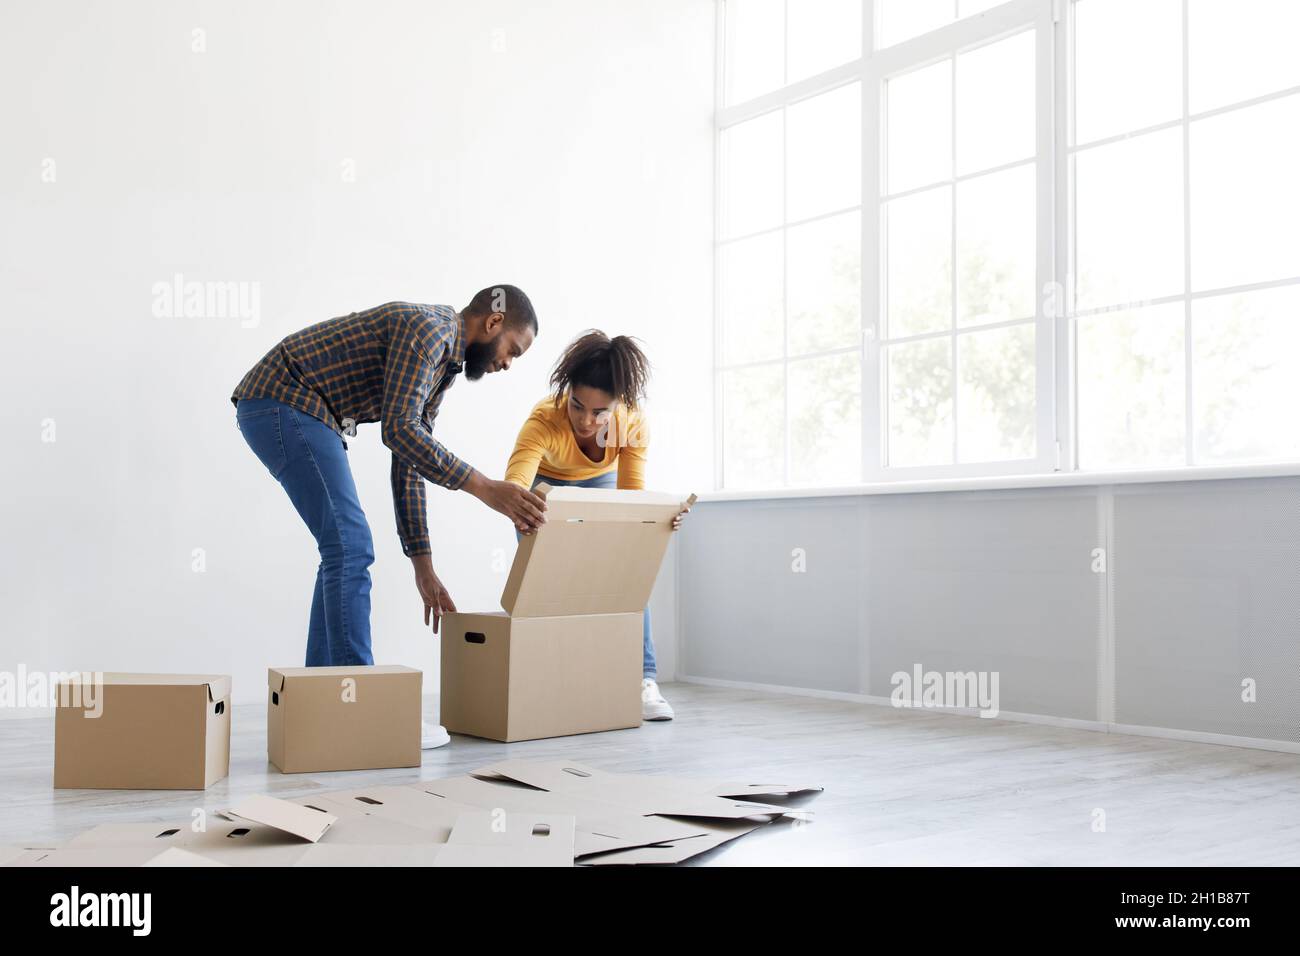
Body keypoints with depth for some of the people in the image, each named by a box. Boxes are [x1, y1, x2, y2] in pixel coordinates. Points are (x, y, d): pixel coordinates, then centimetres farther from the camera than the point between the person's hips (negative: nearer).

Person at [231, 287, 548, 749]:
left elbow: (409, 464, 18)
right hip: (283, 404, -10)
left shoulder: (441, 364, 16)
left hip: (287, 413, 10)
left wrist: (423, 566, 17)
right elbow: (399, 430, -24)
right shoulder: (428, 326, -13)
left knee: (345, 551, 9)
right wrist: (484, 488, -26)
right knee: (350, 548, -12)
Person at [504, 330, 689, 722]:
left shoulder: (632, 421, -34)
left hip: (600, 483, 1)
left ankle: (642, 679, -13)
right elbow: (514, 484, -56)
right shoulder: (544, 419, -42)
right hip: (548, 483, -1)